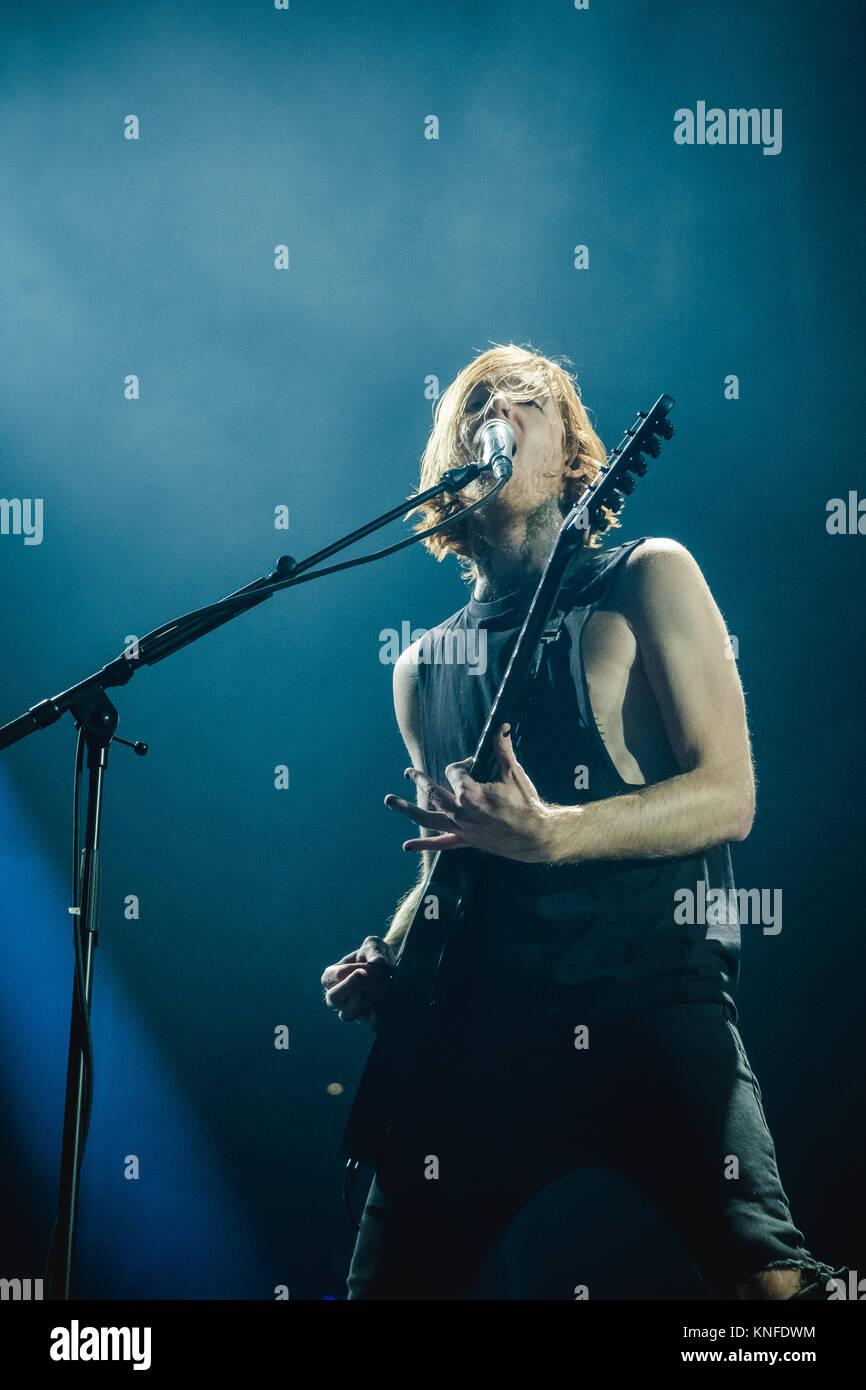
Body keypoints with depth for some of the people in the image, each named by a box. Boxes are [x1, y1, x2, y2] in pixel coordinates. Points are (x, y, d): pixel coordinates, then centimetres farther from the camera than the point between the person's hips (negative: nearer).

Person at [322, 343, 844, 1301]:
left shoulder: (646, 579, 5)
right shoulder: (424, 667, 18)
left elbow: (729, 796, -5)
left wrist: (549, 835, -17)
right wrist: (386, 956, 8)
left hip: (652, 995, -4)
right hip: (477, 1022, 5)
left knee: (766, 1277, -25)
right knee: (391, 1281, 6)